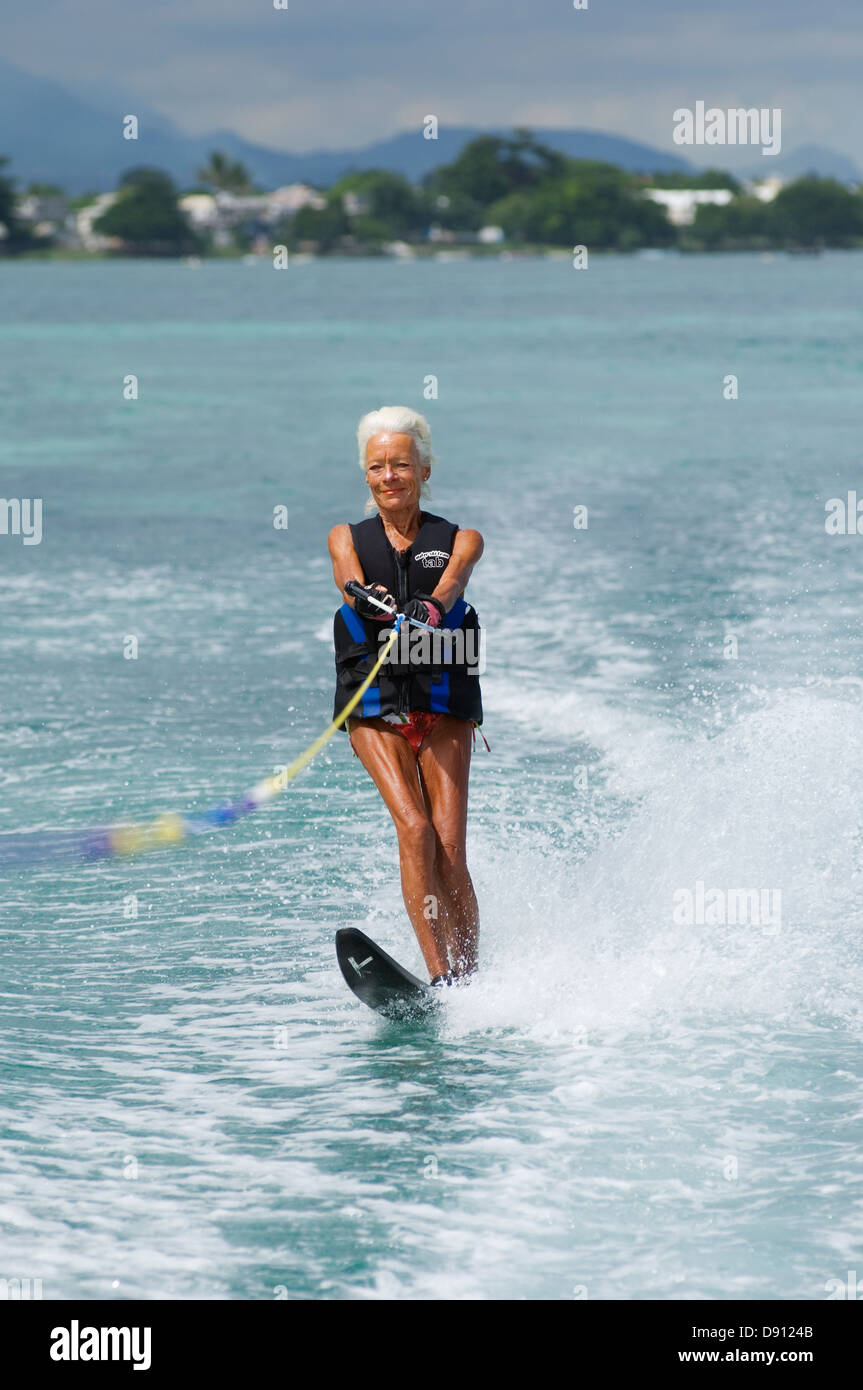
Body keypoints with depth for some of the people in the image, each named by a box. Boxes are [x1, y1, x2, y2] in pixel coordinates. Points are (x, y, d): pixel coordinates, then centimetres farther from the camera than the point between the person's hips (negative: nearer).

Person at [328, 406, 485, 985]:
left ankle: (470, 978, -6)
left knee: (451, 849, -12)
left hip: (443, 706, 0)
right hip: (375, 708, 0)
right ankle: (440, 979, -24)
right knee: (414, 830, -18)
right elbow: (349, 581, -10)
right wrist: (366, 598, -35)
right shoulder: (347, 539, 13)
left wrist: (429, 607, -36)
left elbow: (452, 584, -13)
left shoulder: (461, 540, 10)